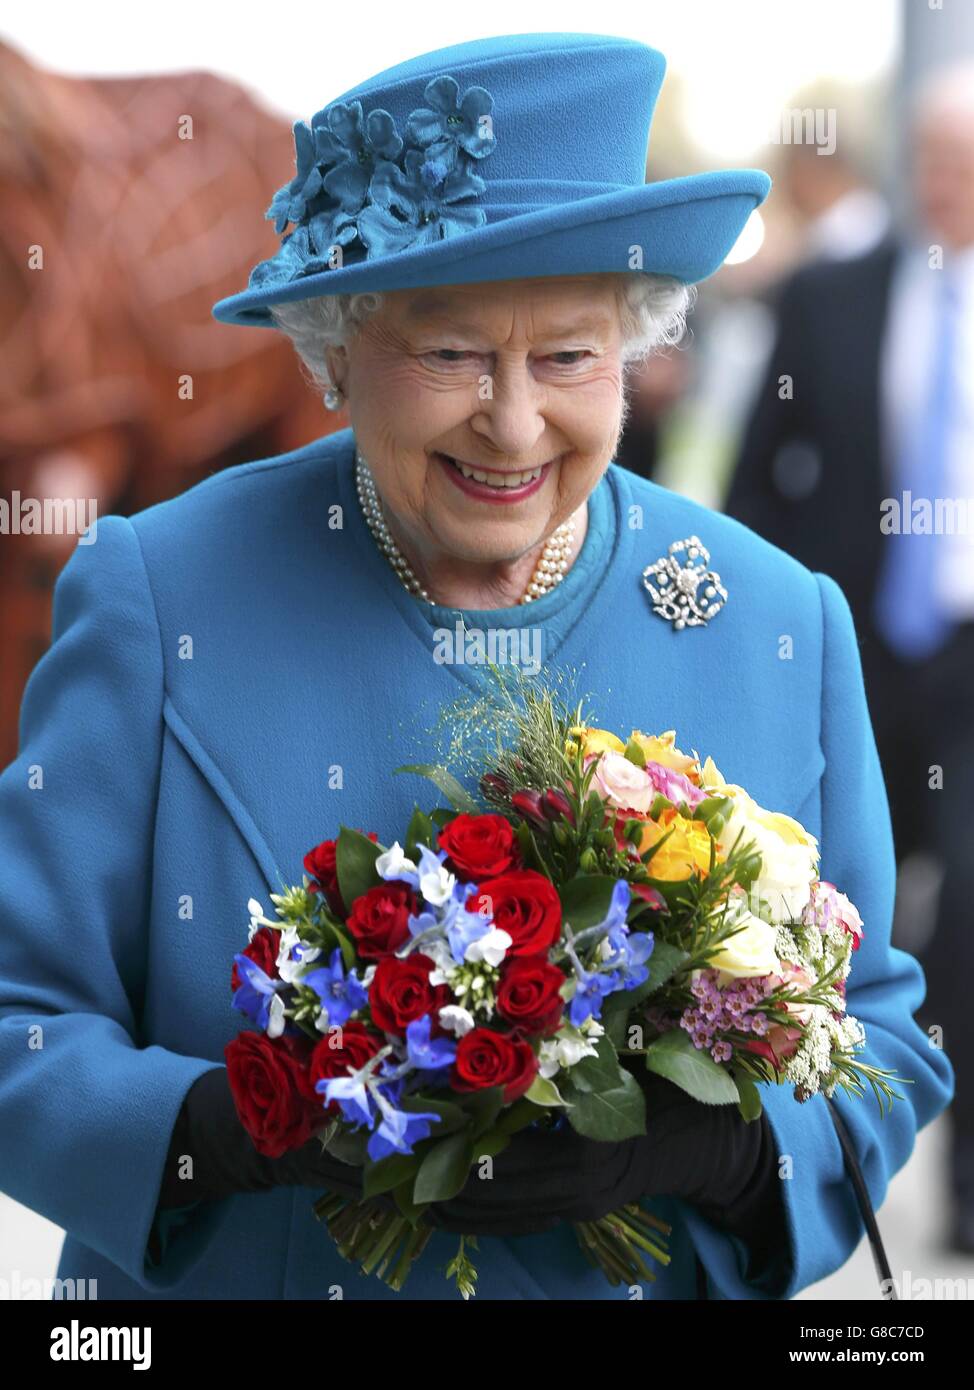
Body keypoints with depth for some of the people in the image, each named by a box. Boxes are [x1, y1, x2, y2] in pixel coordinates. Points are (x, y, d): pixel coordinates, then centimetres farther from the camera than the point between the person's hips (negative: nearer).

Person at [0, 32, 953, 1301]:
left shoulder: (786, 627, -7)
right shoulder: (161, 600, -13)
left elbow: (883, 1045, -3)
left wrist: (721, 1145, -23)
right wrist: (234, 1129, -31)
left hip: (647, 1275, 2)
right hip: (230, 1281, -1)